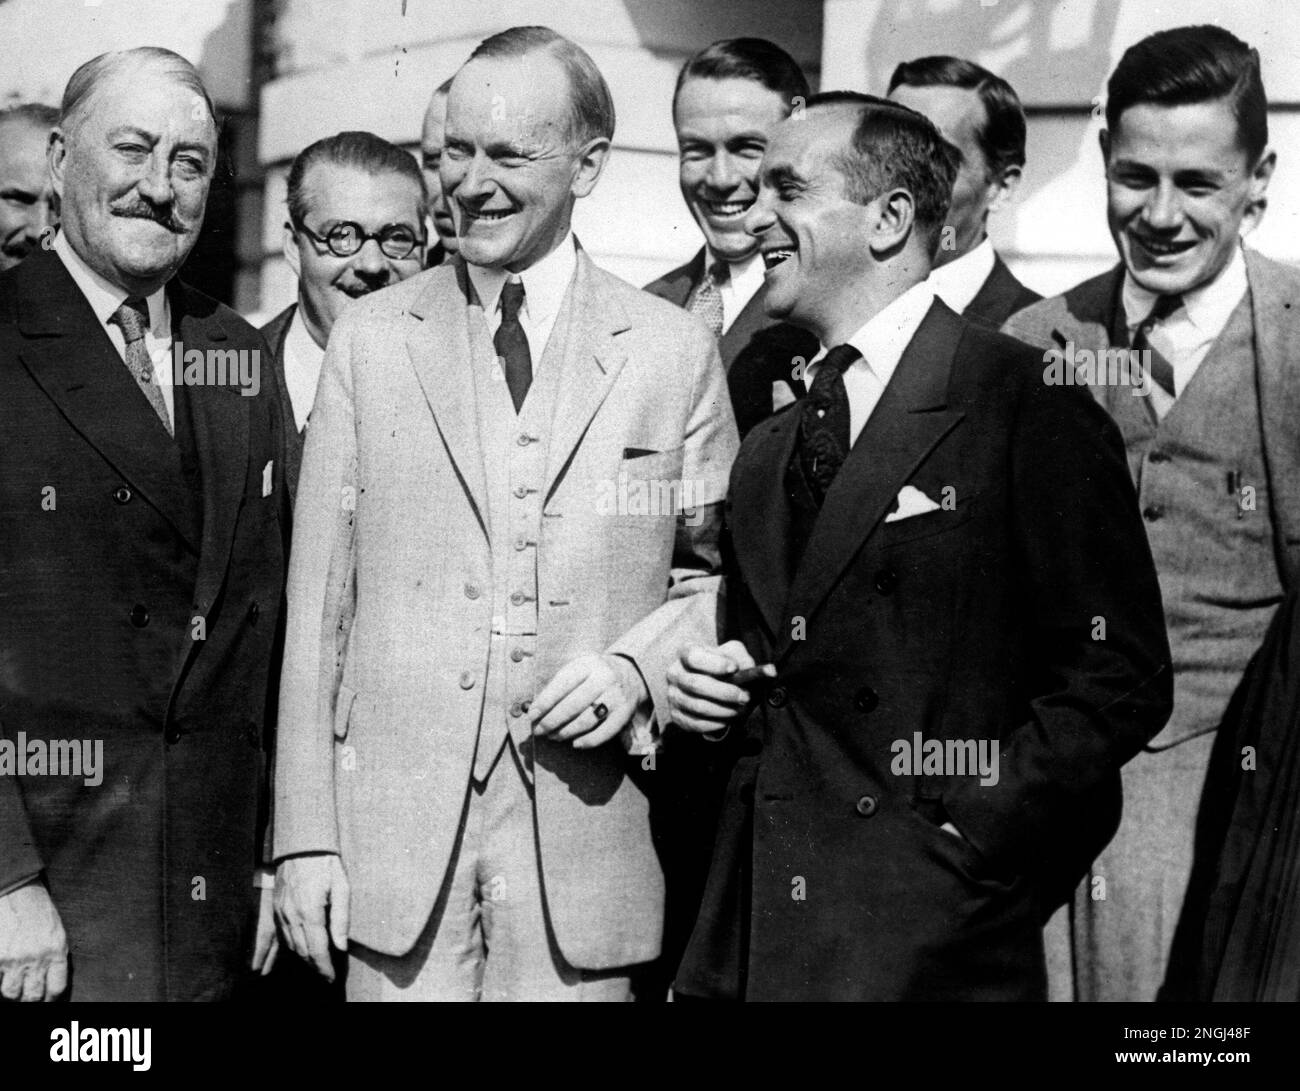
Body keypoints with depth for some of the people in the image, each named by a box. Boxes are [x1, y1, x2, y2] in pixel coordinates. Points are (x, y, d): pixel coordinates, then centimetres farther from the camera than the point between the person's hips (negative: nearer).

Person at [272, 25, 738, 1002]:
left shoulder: (676, 351, 4)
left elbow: (715, 581, 11)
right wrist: (306, 836, -2)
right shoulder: (371, 338, 5)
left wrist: (638, 665, -9)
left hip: (585, 837, 0)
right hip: (395, 821, 1)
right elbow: (318, 602, 3)